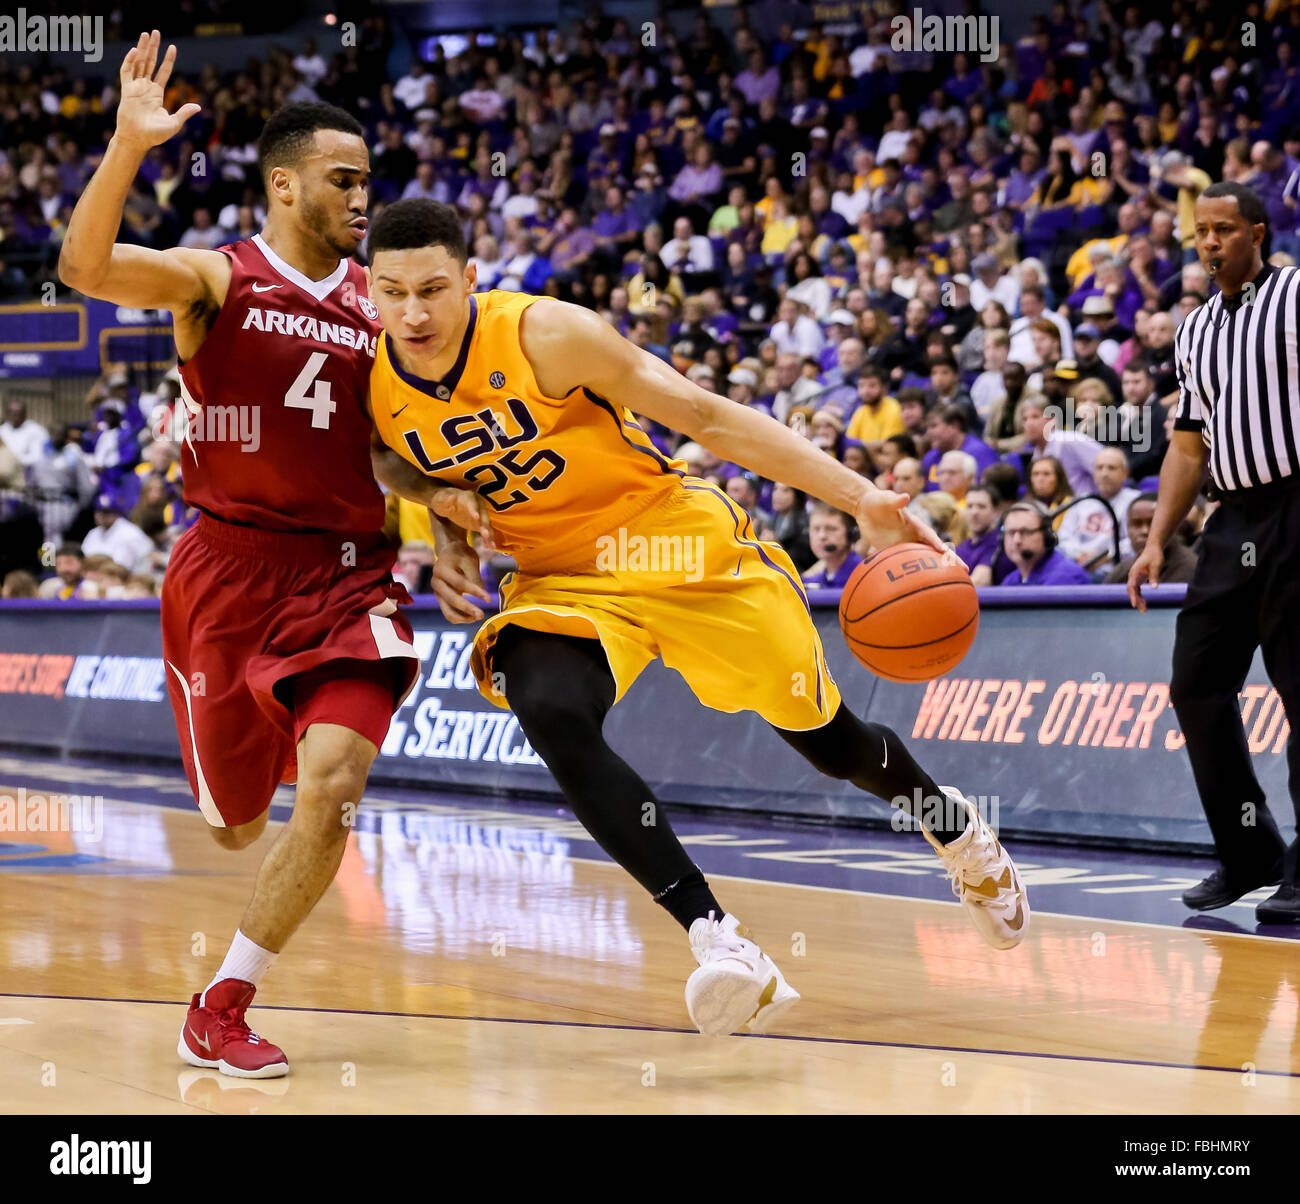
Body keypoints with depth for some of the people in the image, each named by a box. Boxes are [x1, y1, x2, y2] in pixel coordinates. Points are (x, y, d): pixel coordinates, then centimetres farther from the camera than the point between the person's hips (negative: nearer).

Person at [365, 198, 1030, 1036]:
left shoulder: (544, 335, -24)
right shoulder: (372, 384, -11)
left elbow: (708, 418, -18)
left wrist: (860, 498, -22)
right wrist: (449, 545, -11)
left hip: (679, 545, -3)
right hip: (562, 579, 3)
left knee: (829, 742, 10)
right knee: (553, 716, -31)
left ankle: (948, 821, 45)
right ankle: (713, 933, -27)